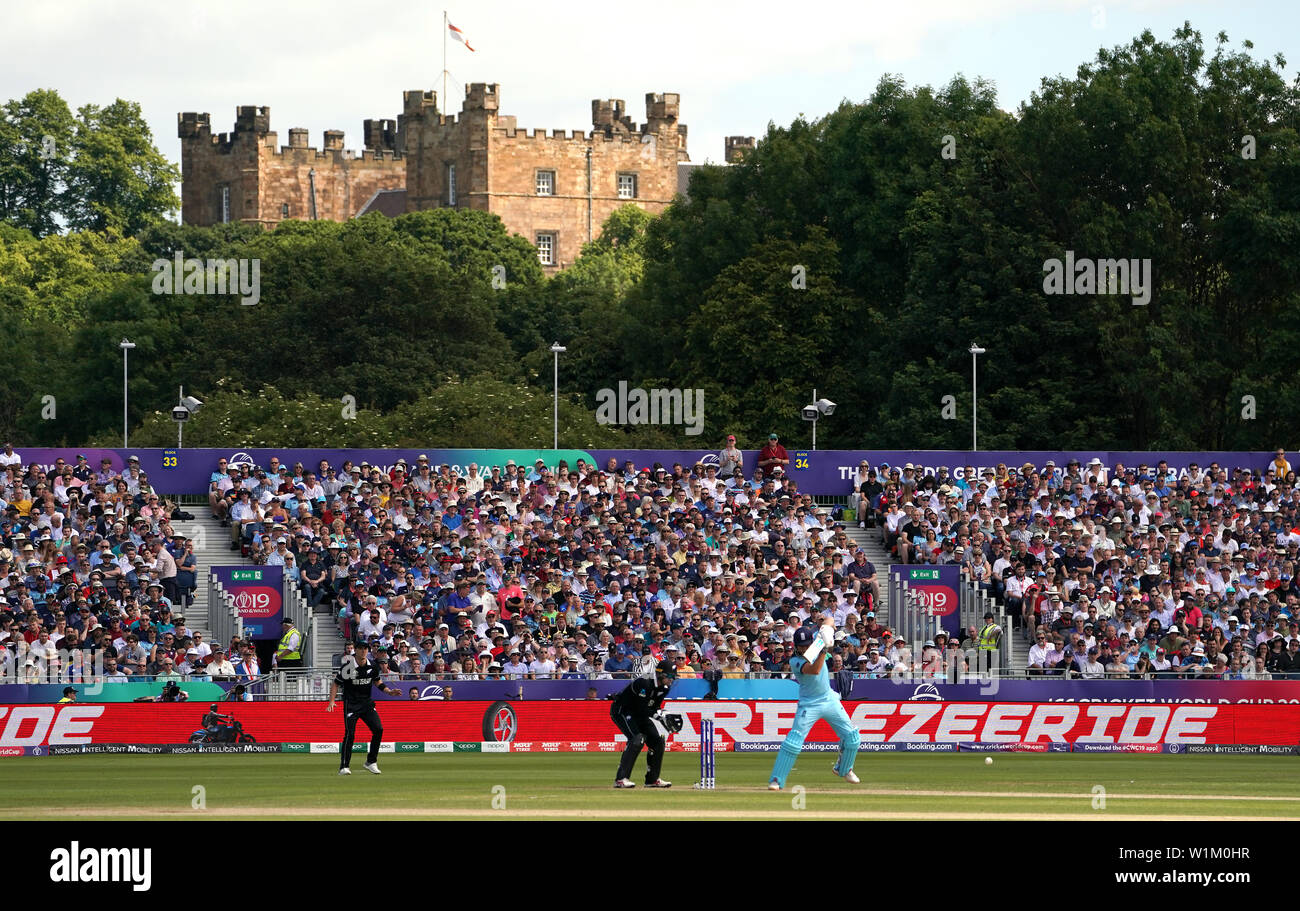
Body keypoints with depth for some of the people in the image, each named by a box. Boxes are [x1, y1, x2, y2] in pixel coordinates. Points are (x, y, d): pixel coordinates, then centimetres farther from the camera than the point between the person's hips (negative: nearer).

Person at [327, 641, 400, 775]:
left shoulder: (373, 667, 2)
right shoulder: (348, 667, -13)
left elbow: (377, 682, 19)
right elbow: (335, 684, -6)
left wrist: (389, 691, 6)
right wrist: (331, 702, -18)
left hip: (367, 703, 5)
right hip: (351, 704, -5)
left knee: (378, 729, -7)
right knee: (349, 734, -12)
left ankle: (371, 762, 7)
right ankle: (343, 766, -4)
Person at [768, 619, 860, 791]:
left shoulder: (817, 640, -8)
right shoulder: (795, 662, -23)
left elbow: (829, 620, -3)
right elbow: (814, 670, -39)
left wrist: (826, 627, -26)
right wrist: (824, 649, -44)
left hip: (829, 698, 6)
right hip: (809, 704, -6)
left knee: (851, 737, 8)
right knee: (794, 741, -17)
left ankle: (843, 769, 33)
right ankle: (777, 779, -13)